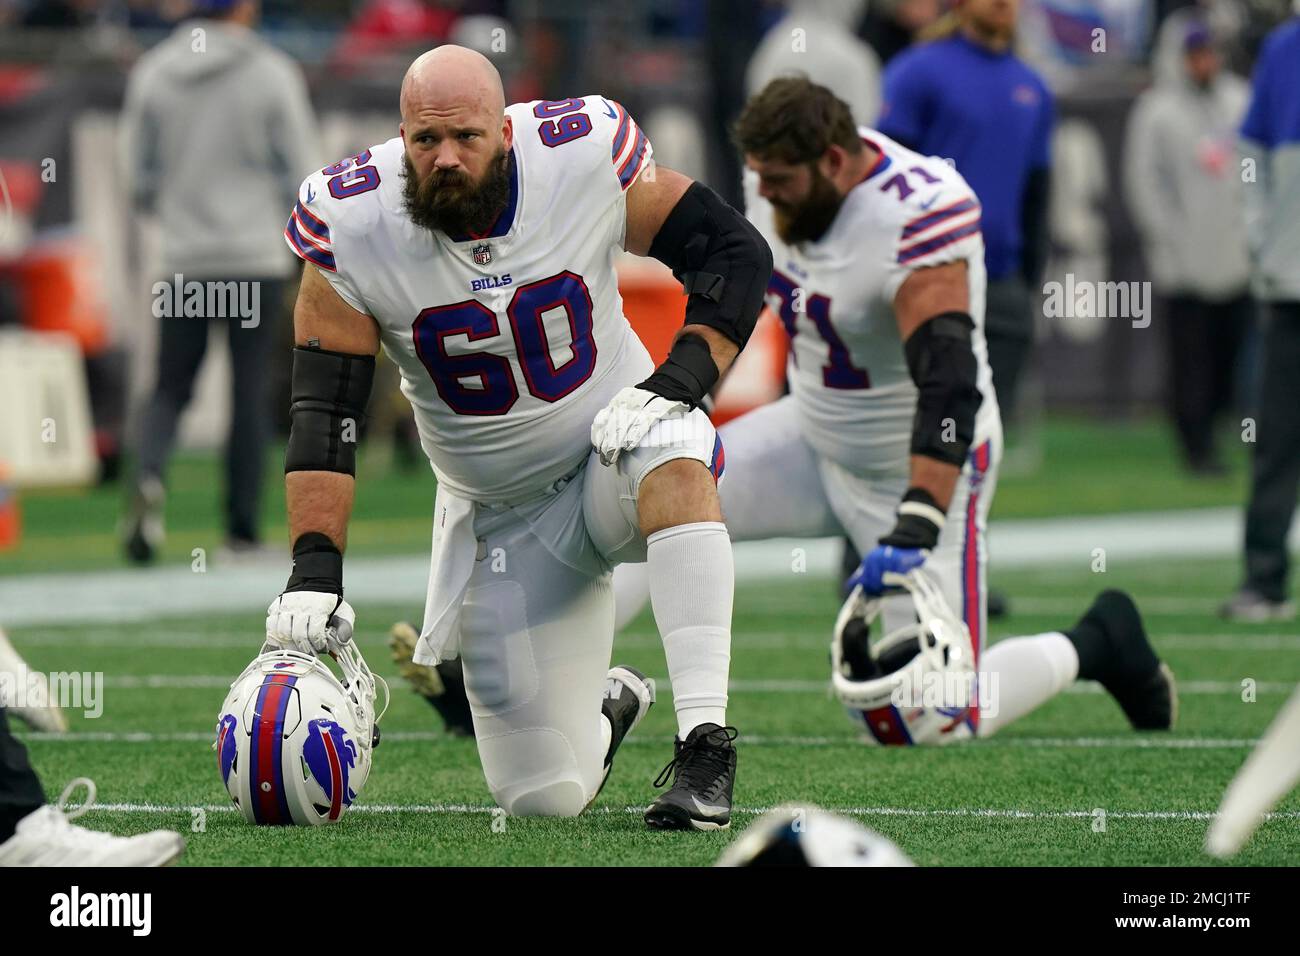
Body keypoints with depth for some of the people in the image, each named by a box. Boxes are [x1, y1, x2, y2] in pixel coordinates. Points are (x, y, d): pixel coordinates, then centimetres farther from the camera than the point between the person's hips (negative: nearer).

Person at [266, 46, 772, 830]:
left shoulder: (582, 158, -18)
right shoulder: (354, 229, -17)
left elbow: (736, 252, -7)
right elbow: (325, 415, -15)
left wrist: (677, 382, -22)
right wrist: (315, 572, -25)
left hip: (609, 448, -1)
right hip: (501, 518, 1)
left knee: (674, 456, -41)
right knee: (544, 798, -4)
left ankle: (706, 744, -37)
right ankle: (609, 708, 35)